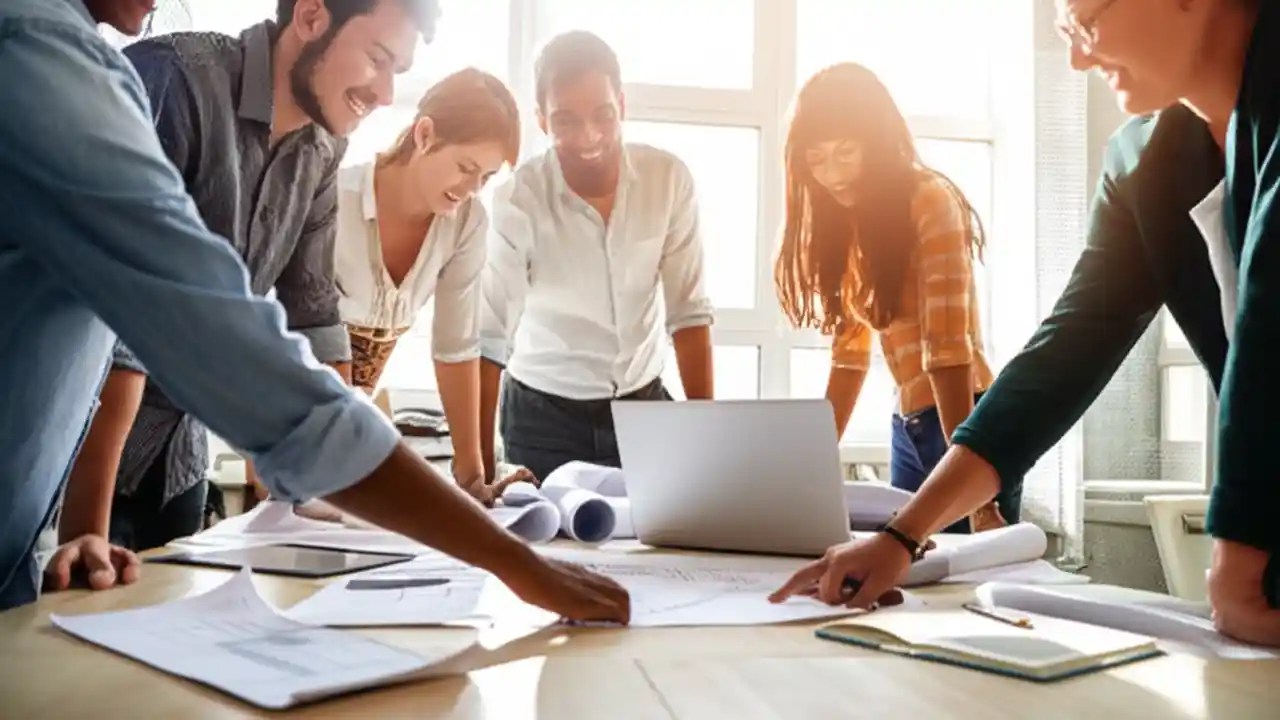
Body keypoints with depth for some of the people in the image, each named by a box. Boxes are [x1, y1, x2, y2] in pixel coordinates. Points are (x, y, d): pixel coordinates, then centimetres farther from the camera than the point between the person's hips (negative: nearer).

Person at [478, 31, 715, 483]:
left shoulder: (669, 179, -11)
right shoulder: (517, 202, -19)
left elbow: (689, 314, -6)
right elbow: (488, 340, -18)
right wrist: (480, 469, -22)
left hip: (645, 403, 2)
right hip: (544, 415, -2)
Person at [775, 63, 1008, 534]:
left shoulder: (931, 200, -14)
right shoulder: (842, 221, 8)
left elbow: (948, 347, -22)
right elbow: (850, 349, 8)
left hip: (966, 421, -6)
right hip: (908, 429, 6)